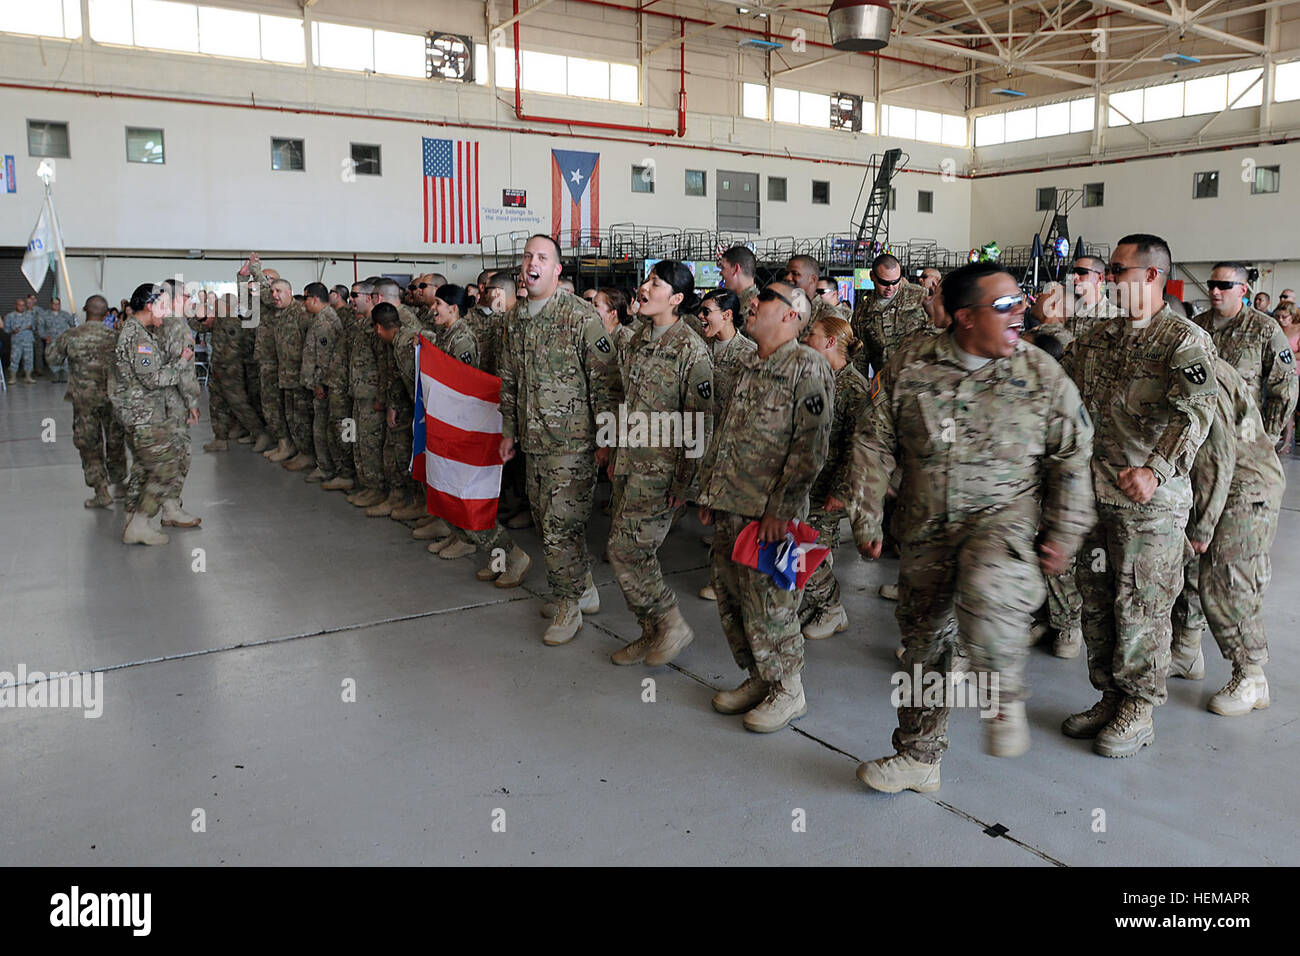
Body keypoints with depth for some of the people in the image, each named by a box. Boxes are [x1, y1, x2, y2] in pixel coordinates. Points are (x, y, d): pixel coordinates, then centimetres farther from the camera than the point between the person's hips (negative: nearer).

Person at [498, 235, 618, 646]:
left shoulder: (581, 315, -11)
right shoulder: (515, 316, 11)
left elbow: (604, 380, -11)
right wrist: (508, 431, 18)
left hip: (572, 442, -7)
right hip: (533, 440, 7)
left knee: (561, 526, -5)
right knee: (546, 521, 15)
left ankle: (569, 608, 11)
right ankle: (584, 587, 33)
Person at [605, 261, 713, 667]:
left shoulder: (690, 349, -13)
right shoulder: (638, 340, 11)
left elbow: (700, 421, -14)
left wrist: (684, 483, -15)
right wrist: (615, 454, 18)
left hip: (660, 468, -8)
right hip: (630, 464, 8)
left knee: (626, 549, -8)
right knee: (635, 551, 10)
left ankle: (672, 625, 11)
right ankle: (653, 634, 25)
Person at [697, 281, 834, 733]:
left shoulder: (807, 366, -10)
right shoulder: (748, 367, 15)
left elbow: (811, 446, -16)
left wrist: (781, 508, -19)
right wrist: (709, 491, 17)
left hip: (770, 513, -8)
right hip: (729, 509, 8)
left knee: (768, 603, -1)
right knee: (731, 598, 14)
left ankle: (788, 690, 18)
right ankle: (758, 678, 31)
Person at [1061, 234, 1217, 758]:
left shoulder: (1185, 339, -7)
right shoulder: (1097, 335, 13)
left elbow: (1195, 413, -20)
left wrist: (1156, 470, -30)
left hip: (1150, 502, -7)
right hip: (1093, 492, 7)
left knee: (1140, 606, 1)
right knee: (1096, 599, 13)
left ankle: (1138, 711, 17)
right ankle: (1109, 697, 28)